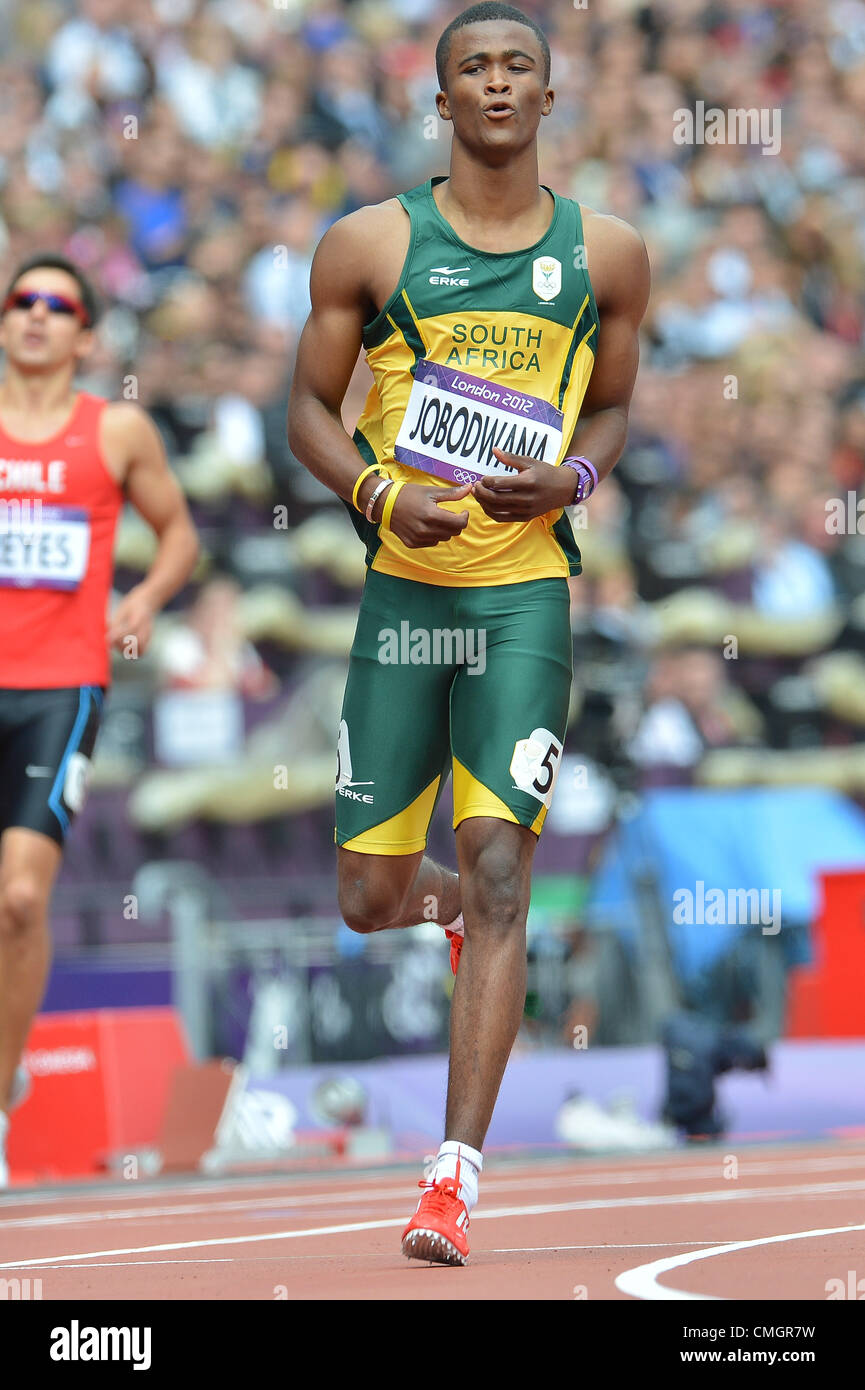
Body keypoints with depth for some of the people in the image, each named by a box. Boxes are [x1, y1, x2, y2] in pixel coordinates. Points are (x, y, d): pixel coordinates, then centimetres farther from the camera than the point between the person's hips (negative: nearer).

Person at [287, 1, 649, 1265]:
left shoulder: (606, 255, 4)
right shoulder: (370, 246, 1)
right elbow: (310, 410, 7)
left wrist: (571, 479, -6)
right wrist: (380, 496, -12)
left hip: (525, 595, -1)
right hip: (402, 587, 1)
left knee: (497, 875, -13)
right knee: (371, 900, 5)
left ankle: (457, 1175, -13)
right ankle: (449, 903, 44)